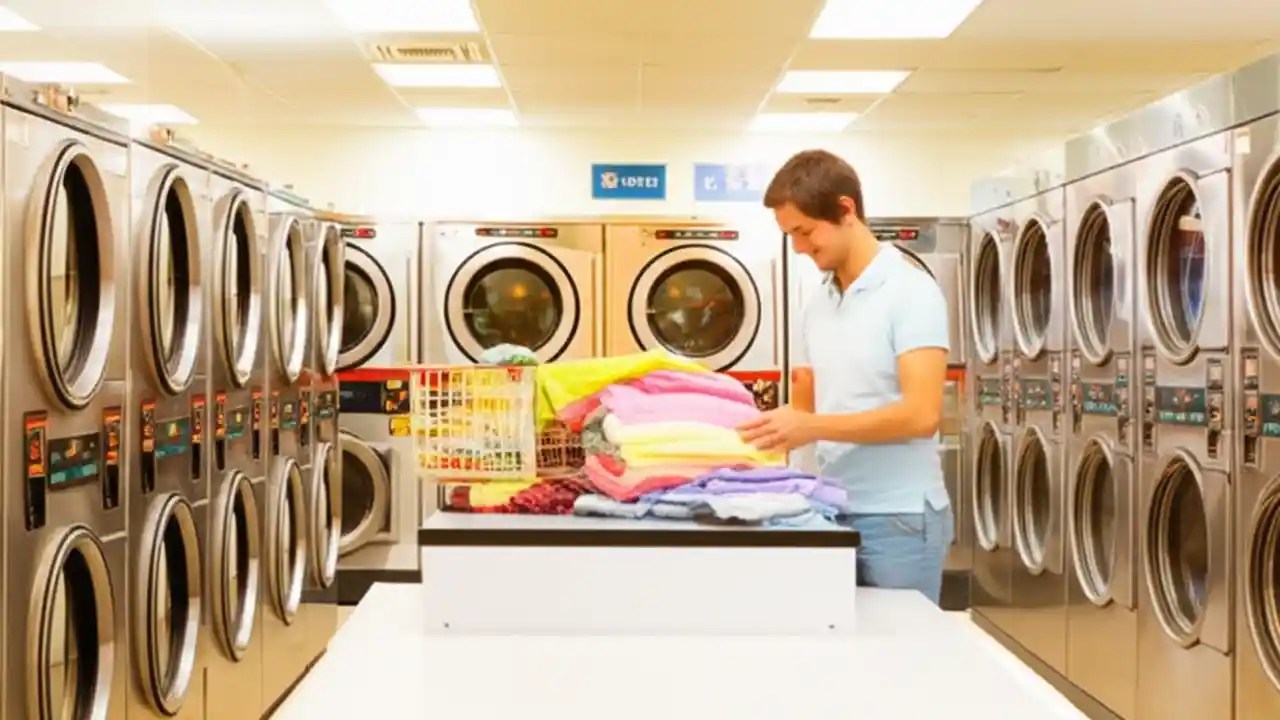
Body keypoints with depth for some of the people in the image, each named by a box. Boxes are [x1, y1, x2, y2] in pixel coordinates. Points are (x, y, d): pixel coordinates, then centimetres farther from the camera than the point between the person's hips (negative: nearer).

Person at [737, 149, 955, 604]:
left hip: (899, 517, -7)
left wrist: (812, 427, -23)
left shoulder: (911, 292, -11)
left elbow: (921, 414, -20)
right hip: (833, 511, 7)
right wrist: (770, 432, -2)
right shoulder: (816, 306, 12)